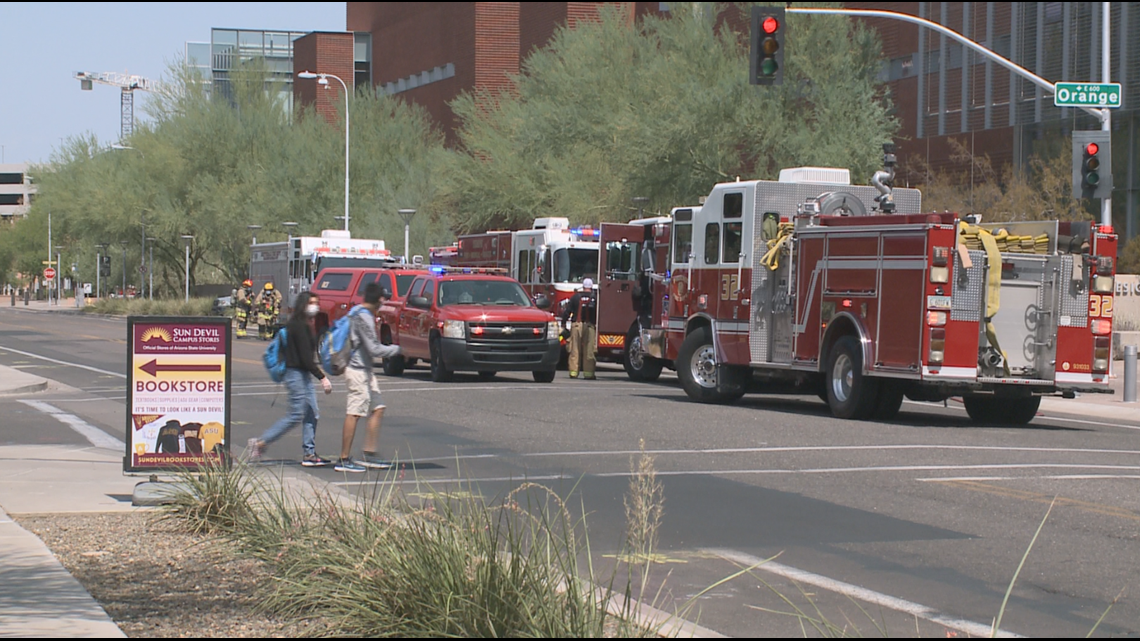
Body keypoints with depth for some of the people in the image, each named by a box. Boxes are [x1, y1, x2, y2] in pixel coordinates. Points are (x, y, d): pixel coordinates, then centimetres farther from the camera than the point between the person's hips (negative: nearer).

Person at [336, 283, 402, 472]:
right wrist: (396, 349, -8)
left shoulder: (357, 313, 12)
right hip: (358, 371, -10)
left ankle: (369, 454, 12)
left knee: (377, 409, 11)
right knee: (354, 414, -8)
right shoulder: (364, 318, -19)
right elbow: (374, 349, -21)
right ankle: (344, 460, -5)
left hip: (364, 371, 10)